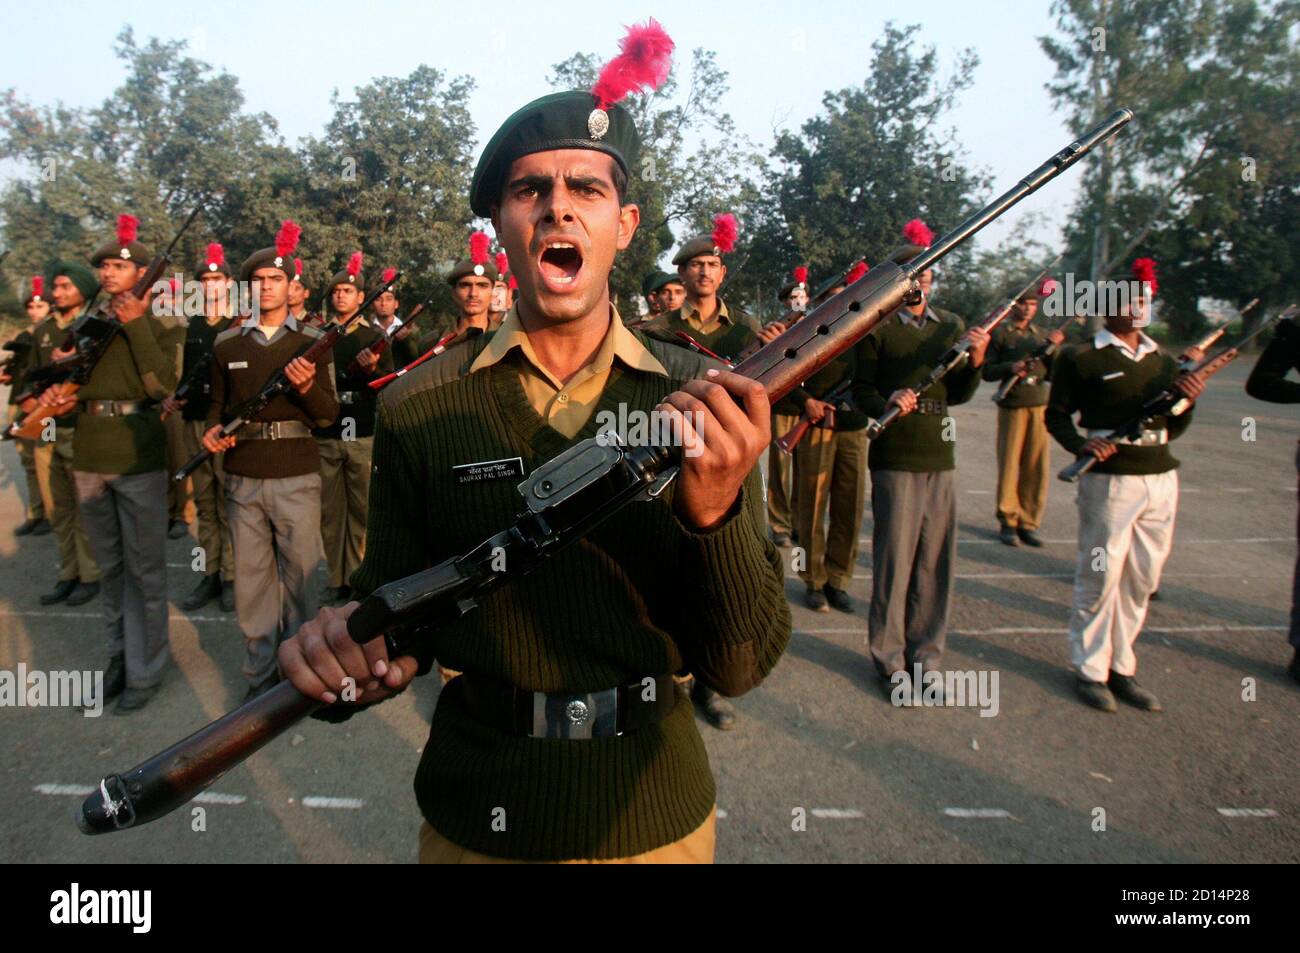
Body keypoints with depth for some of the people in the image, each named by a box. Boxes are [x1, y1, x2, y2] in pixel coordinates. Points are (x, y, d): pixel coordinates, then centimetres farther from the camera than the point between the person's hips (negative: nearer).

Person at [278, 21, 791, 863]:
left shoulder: (702, 398, -10)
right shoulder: (418, 407, -9)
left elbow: (743, 666, -12)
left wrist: (717, 509, -29)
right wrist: (342, 650, -22)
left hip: (656, 820, 1)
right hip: (477, 822, 0)